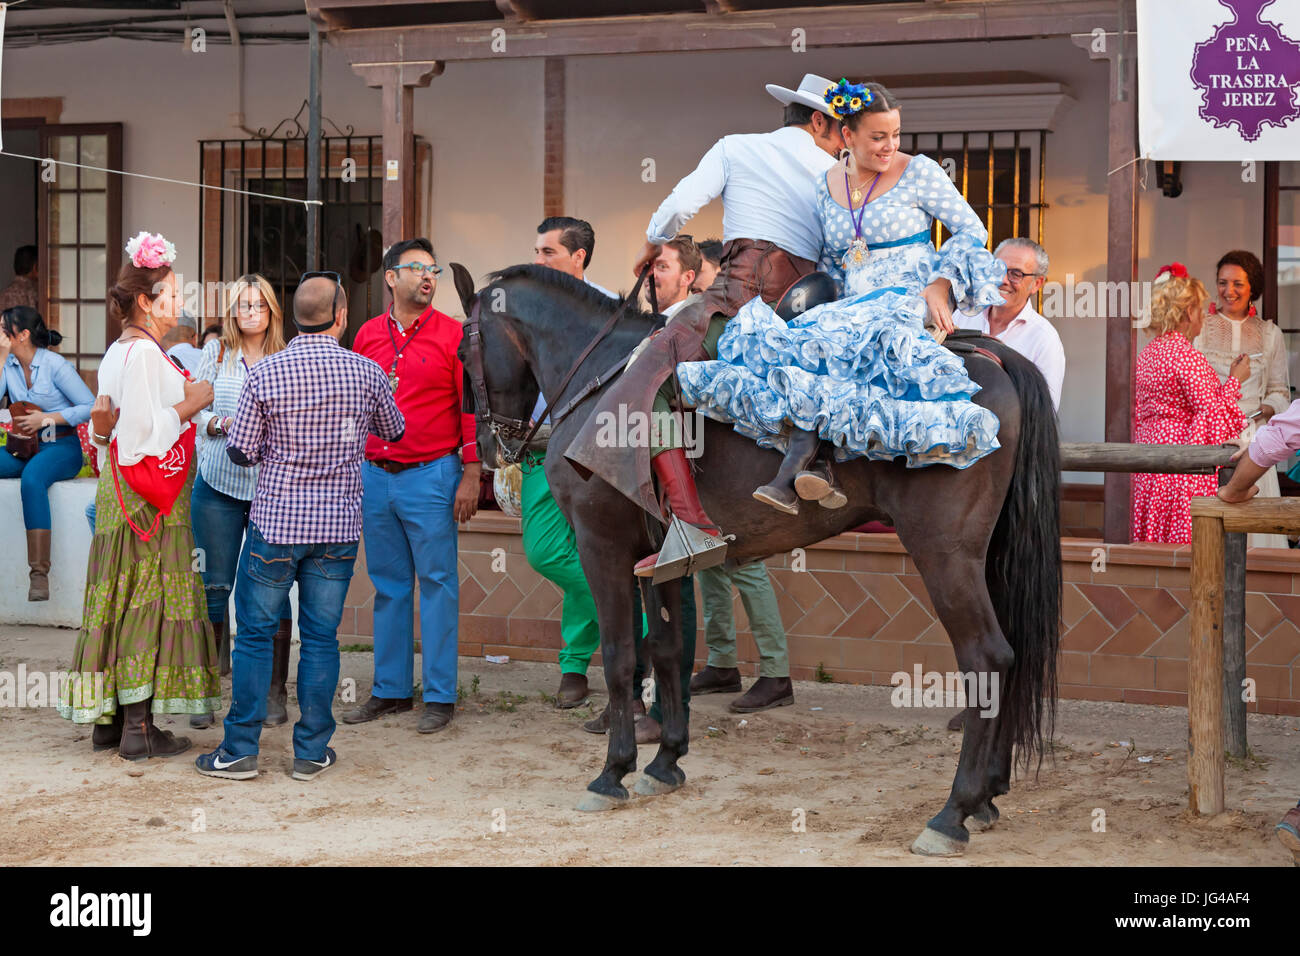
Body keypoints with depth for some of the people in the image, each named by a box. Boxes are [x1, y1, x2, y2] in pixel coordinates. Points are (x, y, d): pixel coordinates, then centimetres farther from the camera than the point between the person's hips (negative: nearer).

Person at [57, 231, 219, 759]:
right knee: (148, 601, -6)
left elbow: (112, 423, 19)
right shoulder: (143, 353, -15)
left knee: (124, 601, 11)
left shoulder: (120, 351, 15)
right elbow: (142, 433, -21)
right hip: (148, 496, -10)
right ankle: (137, 728, -5)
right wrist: (190, 404, -11)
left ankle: (110, 719, 15)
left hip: (122, 492, 10)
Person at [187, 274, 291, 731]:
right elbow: (193, 411, 7)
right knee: (214, 586, 1)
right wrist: (223, 423, -11)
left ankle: (275, 692, 9)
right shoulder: (216, 353, 7)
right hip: (219, 483, 1)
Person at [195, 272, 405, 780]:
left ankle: (240, 749, 10)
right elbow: (394, 432, 13)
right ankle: (311, 750, 13)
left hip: (275, 522, -1)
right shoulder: (366, 372, -4)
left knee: (255, 634, 8)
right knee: (321, 637, 9)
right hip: (338, 527, 1)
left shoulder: (264, 373, -9)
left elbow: (241, 452, -5)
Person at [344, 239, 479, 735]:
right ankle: (391, 688, 20)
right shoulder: (367, 335, 10)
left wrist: (471, 476, -9)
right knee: (388, 585, 11)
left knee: (437, 582, -1)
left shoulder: (452, 335, -2)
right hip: (376, 476, 4)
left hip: (431, 475, -4)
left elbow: (470, 408, -4)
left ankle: (440, 694, 5)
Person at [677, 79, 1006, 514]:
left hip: (908, 300, -5)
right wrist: (817, 298, 5)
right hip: (855, 307, 5)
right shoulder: (828, 185, 14)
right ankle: (813, 467, -34)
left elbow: (972, 230, 2)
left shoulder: (919, 172, 1)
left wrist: (940, 285, -11)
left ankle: (794, 469, -31)